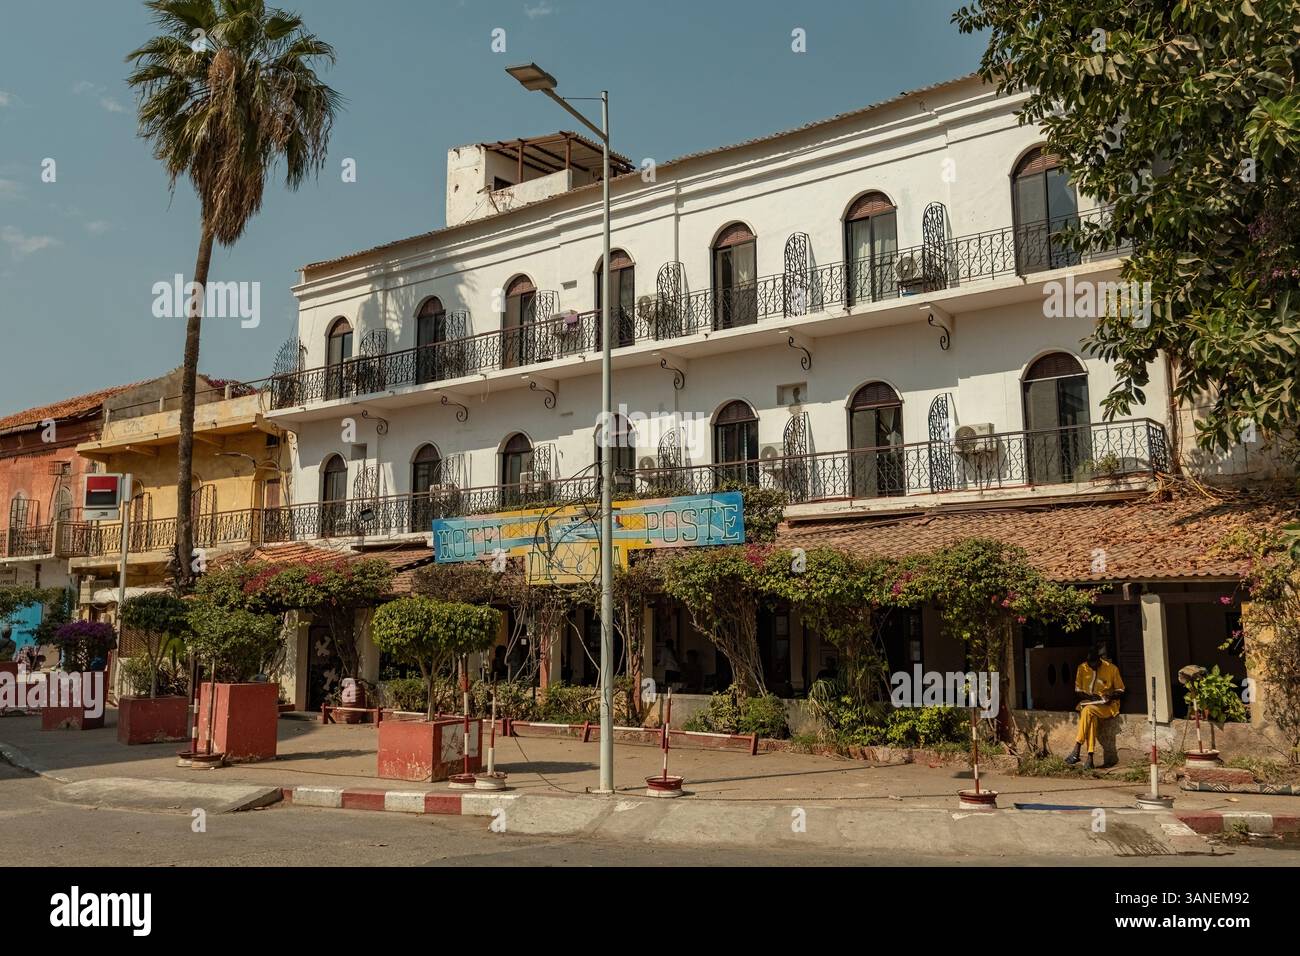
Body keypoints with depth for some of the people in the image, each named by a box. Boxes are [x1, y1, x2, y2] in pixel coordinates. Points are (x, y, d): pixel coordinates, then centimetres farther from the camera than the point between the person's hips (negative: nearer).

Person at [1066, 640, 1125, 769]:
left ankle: (1076, 751, -35)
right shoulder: (1082, 668, 4)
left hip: (1107, 705, -2)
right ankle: (1090, 757, -39)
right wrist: (1089, 697, -10)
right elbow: (1077, 691, 10)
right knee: (1091, 717, -35)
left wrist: (1111, 696, -16)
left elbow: (1120, 691, 5)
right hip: (1088, 703, 2)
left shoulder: (1112, 669, -3)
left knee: (1088, 710, -35)